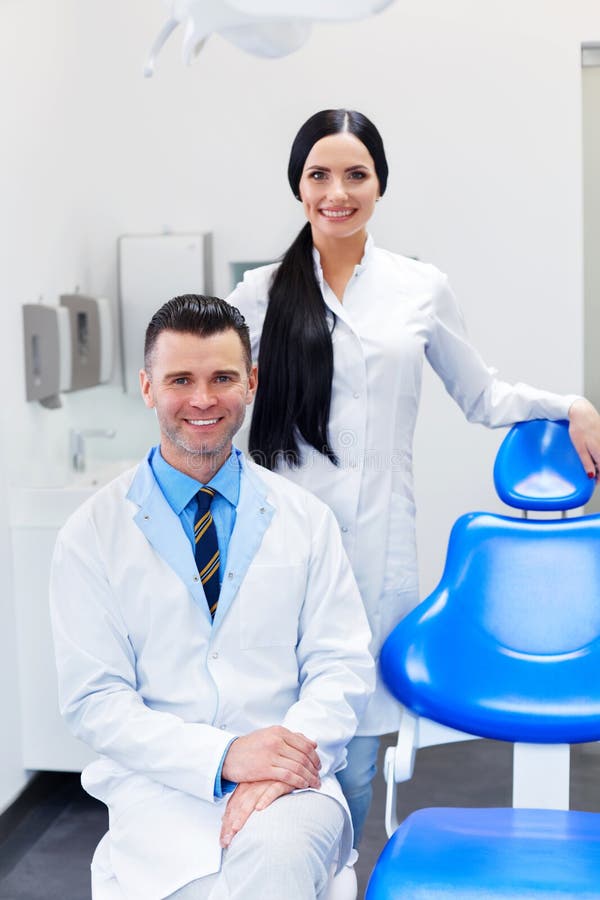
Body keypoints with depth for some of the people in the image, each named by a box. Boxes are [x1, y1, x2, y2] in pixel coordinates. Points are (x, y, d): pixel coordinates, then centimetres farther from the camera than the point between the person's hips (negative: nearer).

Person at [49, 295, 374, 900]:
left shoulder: (306, 519, 6)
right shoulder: (92, 534, 1)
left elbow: (344, 667, 2)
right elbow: (94, 701, -3)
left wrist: (283, 760, -17)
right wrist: (223, 755, -18)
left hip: (285, 780, 1)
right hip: (159, 783, -1)